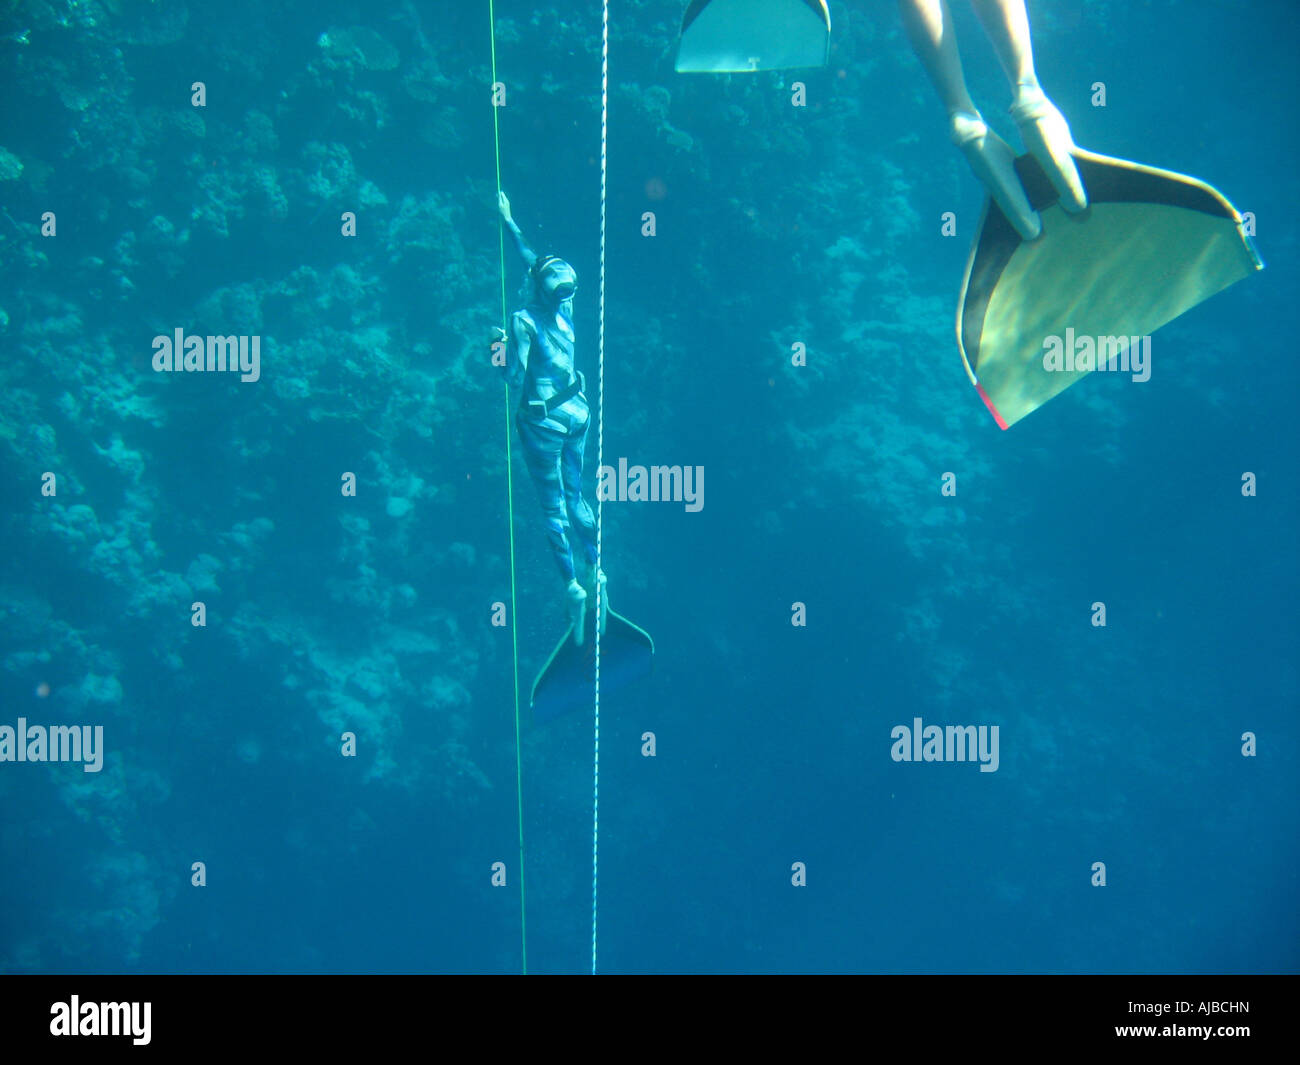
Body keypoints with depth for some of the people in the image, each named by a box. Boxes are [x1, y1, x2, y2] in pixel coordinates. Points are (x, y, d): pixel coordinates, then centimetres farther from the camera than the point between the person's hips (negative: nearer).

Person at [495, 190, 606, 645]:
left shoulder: (523, 321, -19)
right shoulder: (565, 308, 0)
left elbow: (516, 377, -16)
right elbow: (533, 260, 15)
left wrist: (502, 343, -1)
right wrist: (509, 223, 24)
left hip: (543, 420, -6)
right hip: (577, 414, 6)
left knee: (553, 505, 2)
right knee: (576, 497, 16)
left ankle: (573, 585, 1)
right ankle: (596, 573, 14)